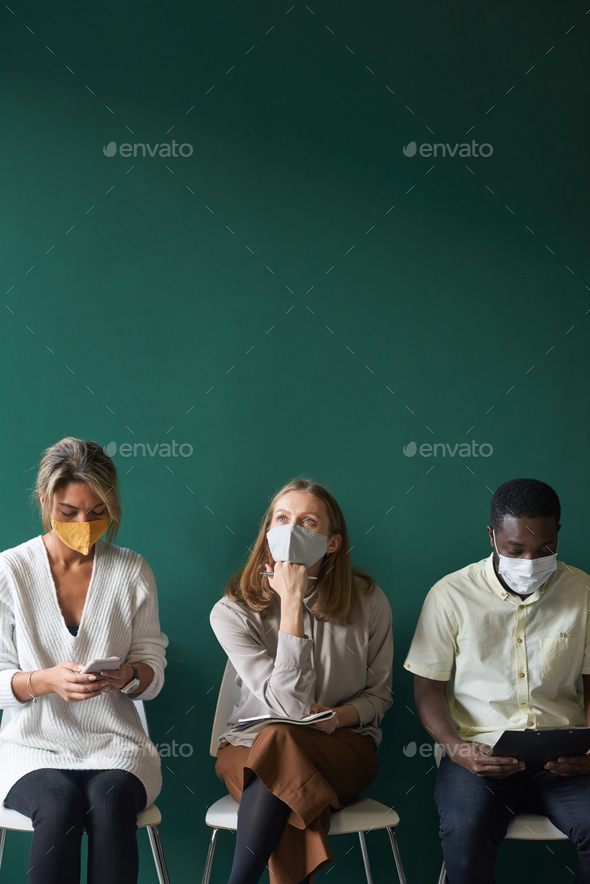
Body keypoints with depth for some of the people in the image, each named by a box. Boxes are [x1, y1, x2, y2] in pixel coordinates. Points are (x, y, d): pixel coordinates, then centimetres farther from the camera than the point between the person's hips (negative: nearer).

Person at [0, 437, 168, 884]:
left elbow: (154, 671, 6)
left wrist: (129, 676, -18)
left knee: (110, 801, -32)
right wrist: (47, 680, -22)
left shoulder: (133, 571, 5)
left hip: (115, 745, 1)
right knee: (60, 805, -33)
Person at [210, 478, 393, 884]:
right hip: (251, 748, -1)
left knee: (280, 744, -34)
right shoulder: (232, 613, -9)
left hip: (343, 748, 1)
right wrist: (292, 604, -22)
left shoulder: (368, 602, -4)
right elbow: (291, 706, -20)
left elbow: (379, 694, 9)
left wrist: (340, 716, -16)